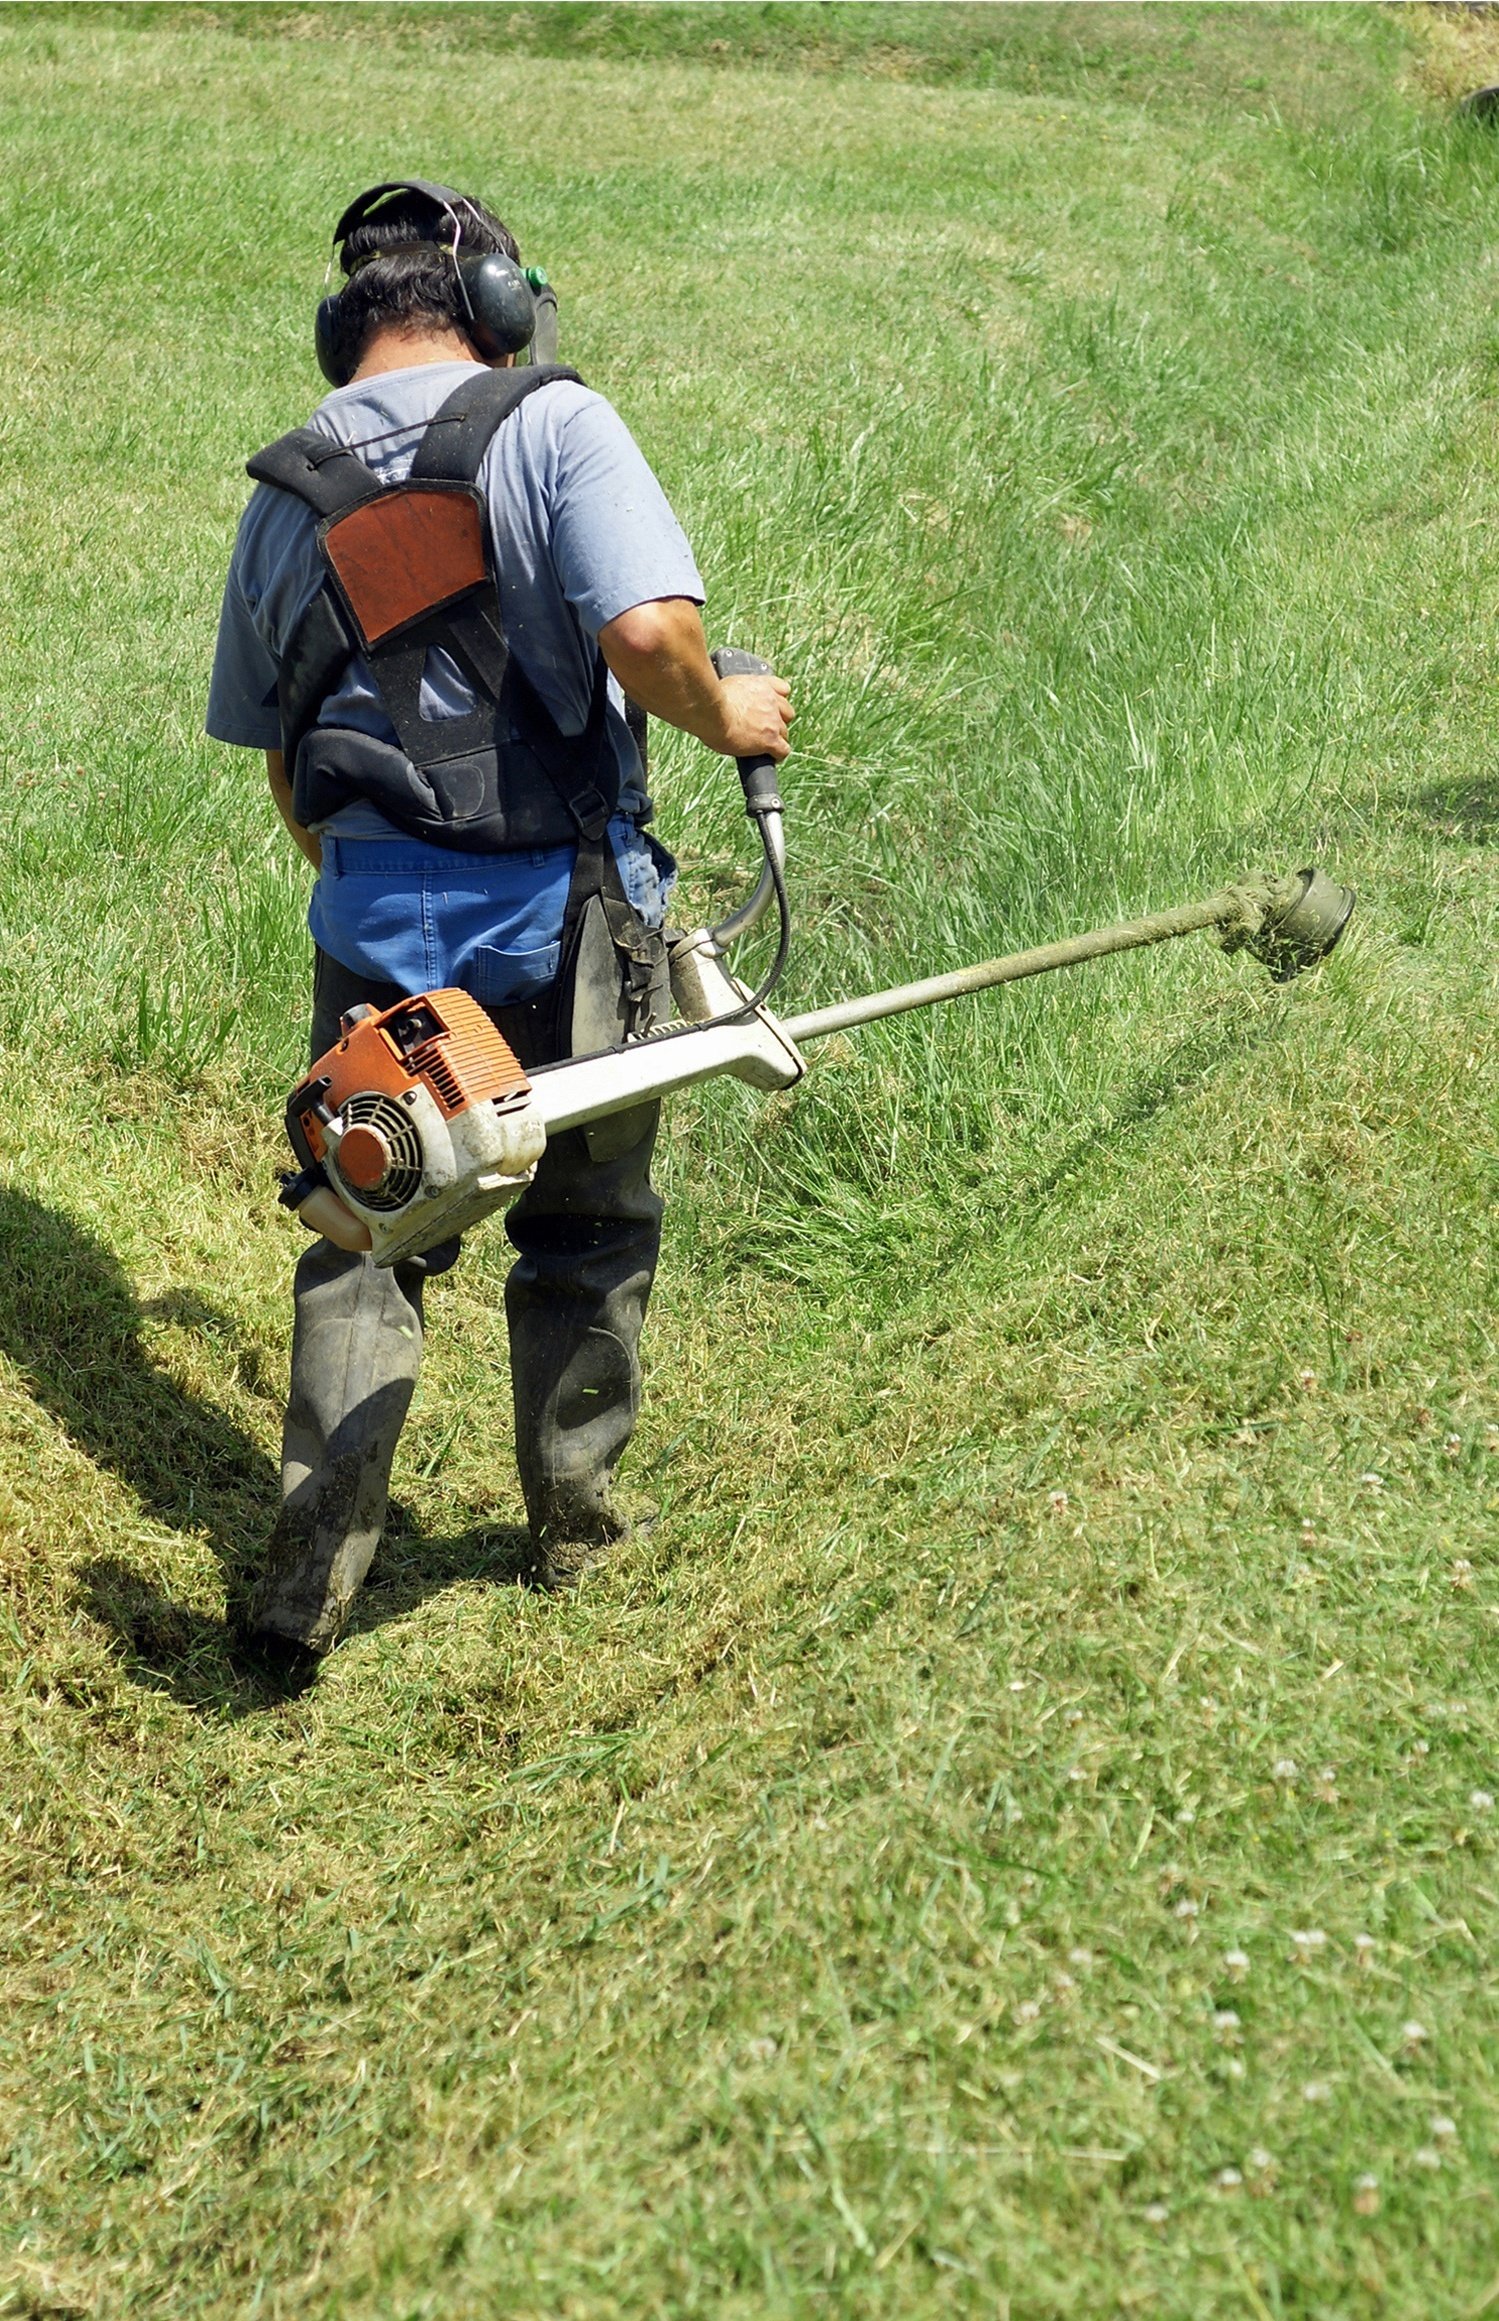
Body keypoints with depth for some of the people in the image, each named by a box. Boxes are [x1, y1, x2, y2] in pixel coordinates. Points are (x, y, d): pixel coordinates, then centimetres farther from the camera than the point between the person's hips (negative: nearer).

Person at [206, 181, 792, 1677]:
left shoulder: (286, 489, 8)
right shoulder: (550, 424, -8)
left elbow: (280, 762, 14)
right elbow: (647, 633, -23)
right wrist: (724, 718, -3)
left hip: (372, 920, 4)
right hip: (563, 913, -3)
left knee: (367, 1238, 13)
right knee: (587, 1228, 17)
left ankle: (306, 1579, 2)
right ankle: (574, 1524, 31)